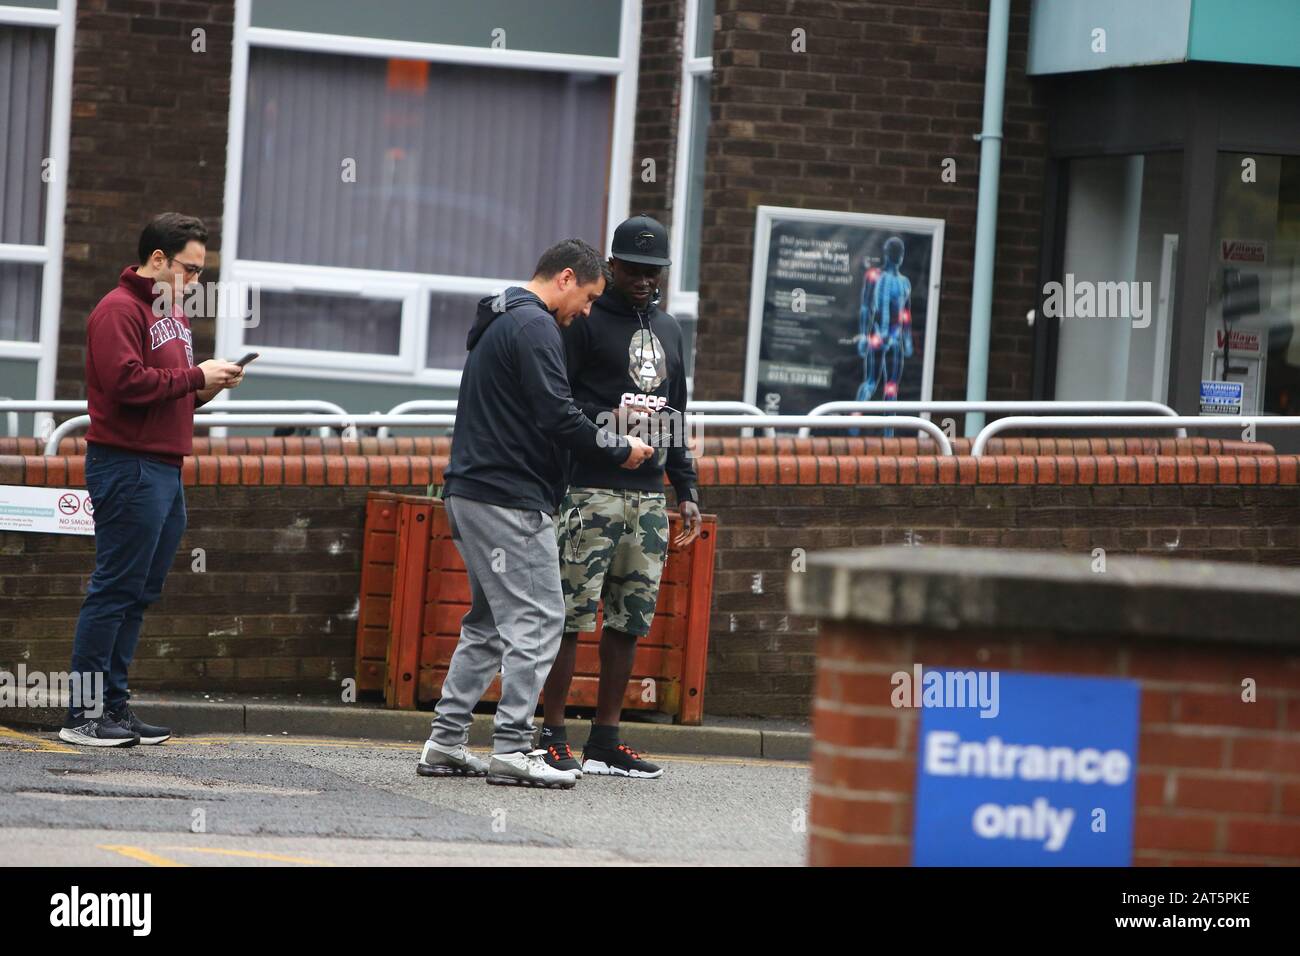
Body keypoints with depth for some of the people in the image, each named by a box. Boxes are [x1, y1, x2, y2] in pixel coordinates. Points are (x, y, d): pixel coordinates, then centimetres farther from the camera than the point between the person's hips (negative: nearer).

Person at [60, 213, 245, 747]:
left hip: (165, 469, 10)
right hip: (128, 467, -10)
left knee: (141, 594, 9)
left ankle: (114, 705, 12)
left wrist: (206, 388, 5)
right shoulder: (120, 310, -9)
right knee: (115, 589, -9)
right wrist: (195, 376, -15)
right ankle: (84, 716, -7)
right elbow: (127, 382, -21)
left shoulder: (170, 313, 22)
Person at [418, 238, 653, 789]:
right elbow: (556, 415, -19)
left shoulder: (497, 323, 21)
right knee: (537, 620, -8)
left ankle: (446, 740, 14)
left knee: (490, 621, 15)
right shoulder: (535, 326, -12)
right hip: (511, 499, -10)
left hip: (470, 493, 11)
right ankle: (512, 750, -10)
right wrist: (618, 451, -7)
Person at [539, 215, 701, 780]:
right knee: (571, 614, -8)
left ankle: (605, 741, 9)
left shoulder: (668, 330, 21)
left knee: (629, 620, 5)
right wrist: (608, 418, -19)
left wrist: (686, 490, 19)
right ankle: (553, 737, -5)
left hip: (649, 495, 6)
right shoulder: (584, 321, 0)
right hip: (591, 489, -6)